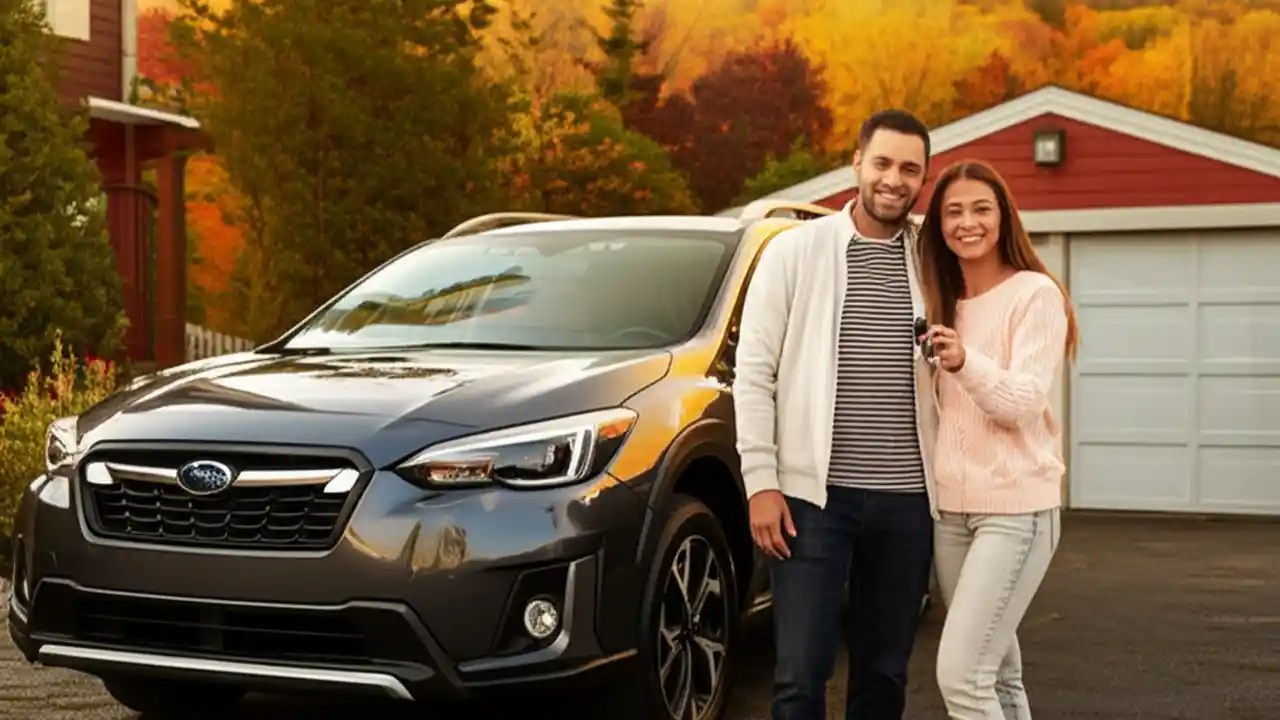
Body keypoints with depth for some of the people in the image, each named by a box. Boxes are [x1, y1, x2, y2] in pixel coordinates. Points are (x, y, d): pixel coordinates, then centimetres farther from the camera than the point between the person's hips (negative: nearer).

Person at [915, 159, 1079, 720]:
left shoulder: (1034, 293, -7)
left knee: (960, 674, -16)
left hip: (1015, 508, -7)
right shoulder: (944, 302, 14)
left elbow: (1025, 402, -17)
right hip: (951, 508, 7)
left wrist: (965, 363, -33)